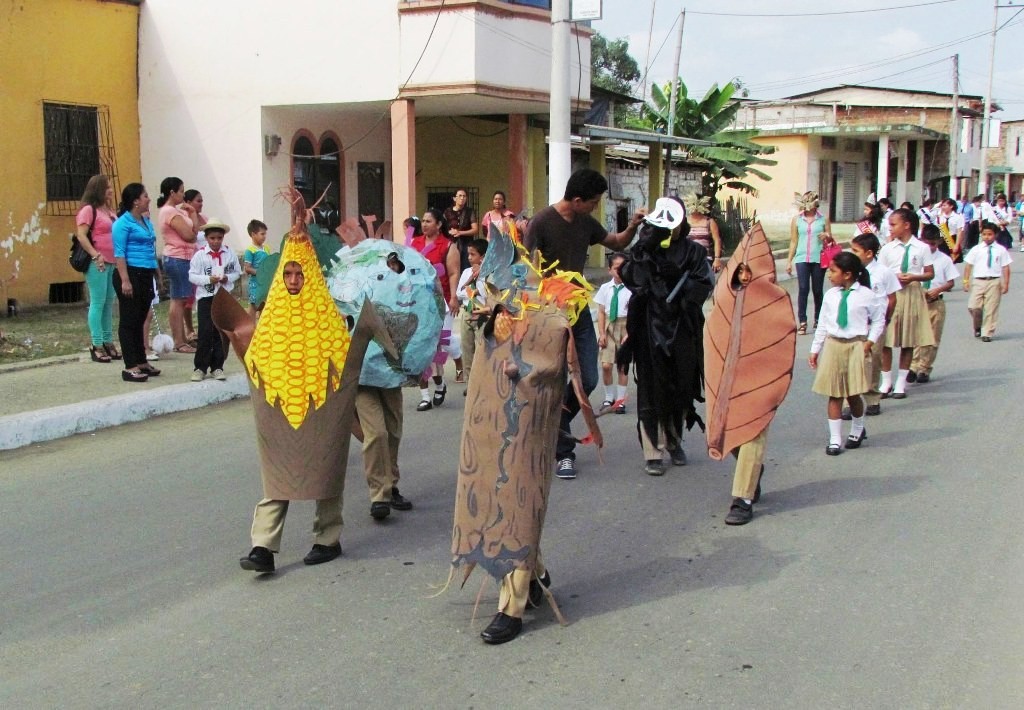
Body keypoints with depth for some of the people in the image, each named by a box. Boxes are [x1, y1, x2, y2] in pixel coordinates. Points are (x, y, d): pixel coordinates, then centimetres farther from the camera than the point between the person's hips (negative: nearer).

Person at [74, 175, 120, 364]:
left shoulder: (109, 210, 17)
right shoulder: (88, 210, -7)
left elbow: (117, 233, 26)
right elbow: (81, 236, -15)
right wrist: (96, 256, -22)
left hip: (112, 262, 8)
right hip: (98, 264, -8)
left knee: (109, 303, 11)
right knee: (98, 303, -5)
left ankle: (108, 342, 17)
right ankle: (97, 346, -2)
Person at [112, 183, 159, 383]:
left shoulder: (146, 221, 15)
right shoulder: (123, 223, -10)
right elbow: (119, 253, -15)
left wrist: (157, 274, 21)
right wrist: (125, 280, -21)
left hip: (146, 275, 8)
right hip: (131, 273, -8)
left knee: (140, 320, 15)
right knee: (129, 321, -4)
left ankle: (141, 362, 22)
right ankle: (130, 367, -2)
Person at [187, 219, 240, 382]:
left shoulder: (230, 254, 2)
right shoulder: (200, 255, -5)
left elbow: (237, 272, 8)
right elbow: (192, 276, -6)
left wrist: (228, 278, -11)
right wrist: (208, 279, -18)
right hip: (206, 297, -3)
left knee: (222, 333, 6)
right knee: (206, 332, -7)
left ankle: (217, 367, 15)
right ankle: (200, 367, 2)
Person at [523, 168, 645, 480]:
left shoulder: (586, 222, 6)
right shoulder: (541, 223, -14)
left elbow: (616, 243, 19)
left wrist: (632, 227, -1)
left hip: (579, 311, 7)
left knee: (588, 379, 6)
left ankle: (553, 424, 30)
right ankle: (564, 453, 8)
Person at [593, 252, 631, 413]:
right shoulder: (605, 288, 0)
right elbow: (601, 312, 3)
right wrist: (601, 333, -4)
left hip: (625, 326, -2)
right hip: (609, 326, 2)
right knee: (606, 365, -5)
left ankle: (620, 399, 16)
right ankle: (609, 397, 14)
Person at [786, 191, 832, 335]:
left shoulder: (823, 219, 5)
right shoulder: (797, 220, 7)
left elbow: (830, 238, 12)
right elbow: (793, 241, 10)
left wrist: (827, 236, -12)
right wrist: (789, 261, 8)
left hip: (819, 259, 0)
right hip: (802, 258, 0)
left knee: (817, 290, 7)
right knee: (803, 289, -8)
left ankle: (818, 319, 20)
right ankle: (802, 321, -6)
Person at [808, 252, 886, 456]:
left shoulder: (865, 295, -6)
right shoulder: (830, 295, 3)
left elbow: (879, 320, 5)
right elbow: (822, 324, 9)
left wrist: (869, 343, -3)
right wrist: (815, 350, 9)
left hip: (855, 346, -2)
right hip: (833, 345, 2)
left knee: (854, 393, 3)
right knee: (834, 395, 2)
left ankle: (857, 430, 31)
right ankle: (835, 440, 10)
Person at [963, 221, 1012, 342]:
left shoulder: (1001, 250, 3)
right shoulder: (976, 249, 5)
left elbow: (1005, 267, 3)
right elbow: (968, 265, 6)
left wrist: (1006, 283, -3)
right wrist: (966, 281, -1)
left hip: (994, 282, -1)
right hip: (978, 281, 1)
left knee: (991, 308, 0)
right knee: (973, 307, -6)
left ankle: (987, 333, 10)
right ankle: (977, 327, 22)